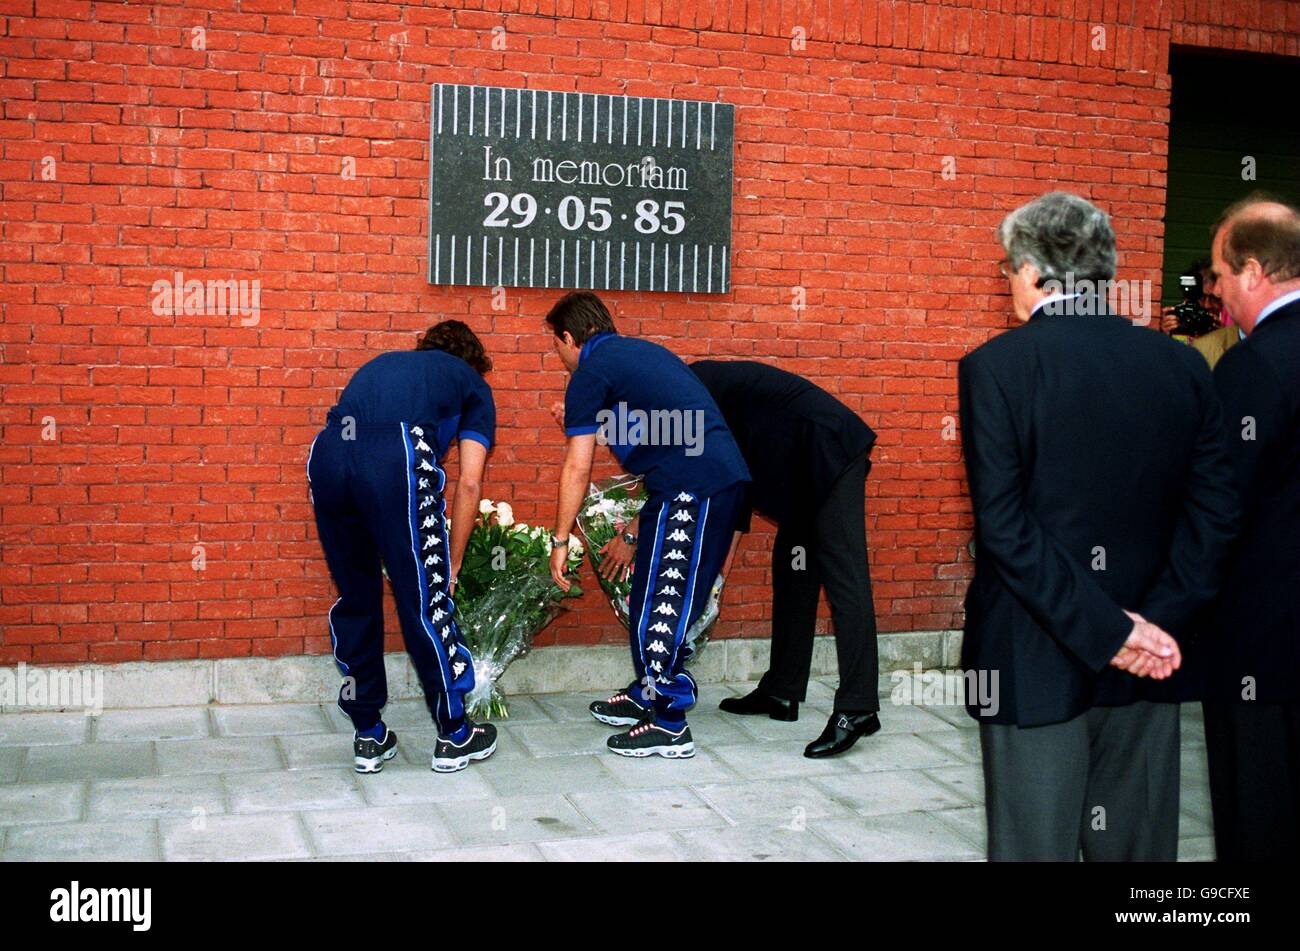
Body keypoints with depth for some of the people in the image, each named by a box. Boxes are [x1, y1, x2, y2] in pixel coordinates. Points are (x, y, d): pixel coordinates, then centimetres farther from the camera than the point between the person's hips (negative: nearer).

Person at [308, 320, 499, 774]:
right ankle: (454, 737, 22)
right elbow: (468, 483, 15)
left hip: (328, 450, 5)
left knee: (354, 599, 18)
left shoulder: (386, 362, 39)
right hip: (395, 456, -5)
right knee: (426, 602, 7)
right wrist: (451, 565, 23)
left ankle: (368, 736, 27)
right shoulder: (473, 384, 27)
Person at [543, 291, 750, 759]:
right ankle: (647, 695, 31)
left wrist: (560, 540, 2)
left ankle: (669, 725, 4)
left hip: (689, 487, -9)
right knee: (653, 594, 19)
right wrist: (580, 421, 39)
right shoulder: (640, 351, 23)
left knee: (663, 602, -2)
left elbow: (577, 468, -4)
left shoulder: (590, 374, -2)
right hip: (725, 475, 9)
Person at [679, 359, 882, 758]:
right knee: (793, 572, 13)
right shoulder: (709, 383, 18)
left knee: (843, 577, -14)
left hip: (829, 451, -10)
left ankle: (857, 709, -16)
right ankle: (782, 691, 19)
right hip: (806, 463, 10)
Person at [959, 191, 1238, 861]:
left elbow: (1003, 526, -16)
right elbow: (1214, 512, -1)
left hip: (1035, 657, -4)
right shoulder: (1183, 367, 3)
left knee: (1036, 843, 7)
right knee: (1138, 845, 16)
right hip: (1149, 665, 4)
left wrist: (1108, 631, -14)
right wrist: (1159, 622, -6)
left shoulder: (995, 367, -10)